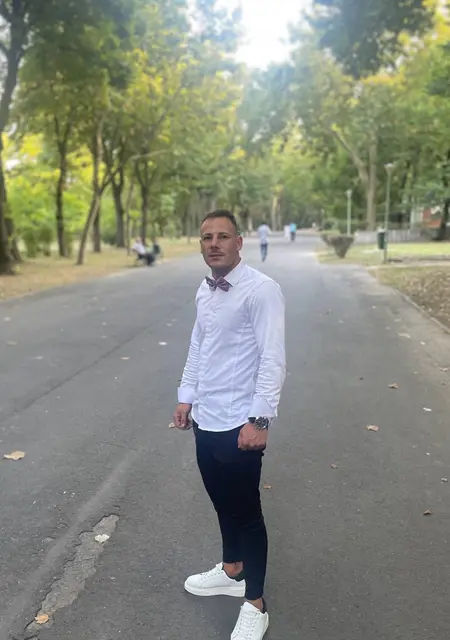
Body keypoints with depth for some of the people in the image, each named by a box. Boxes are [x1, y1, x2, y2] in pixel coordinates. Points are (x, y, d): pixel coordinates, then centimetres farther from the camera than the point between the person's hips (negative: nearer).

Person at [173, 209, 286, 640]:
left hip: (239, 422, -7)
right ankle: (231, 572, 48)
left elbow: (272, 359, -19)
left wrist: (259, 419, -21)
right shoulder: (204, 291, 6)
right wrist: (186, 397, 15)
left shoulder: (261, 290, -17)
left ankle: (255, 605, 28)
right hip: (205, 419, 7)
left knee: (246, 512, 8)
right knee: (222, 503, 24)